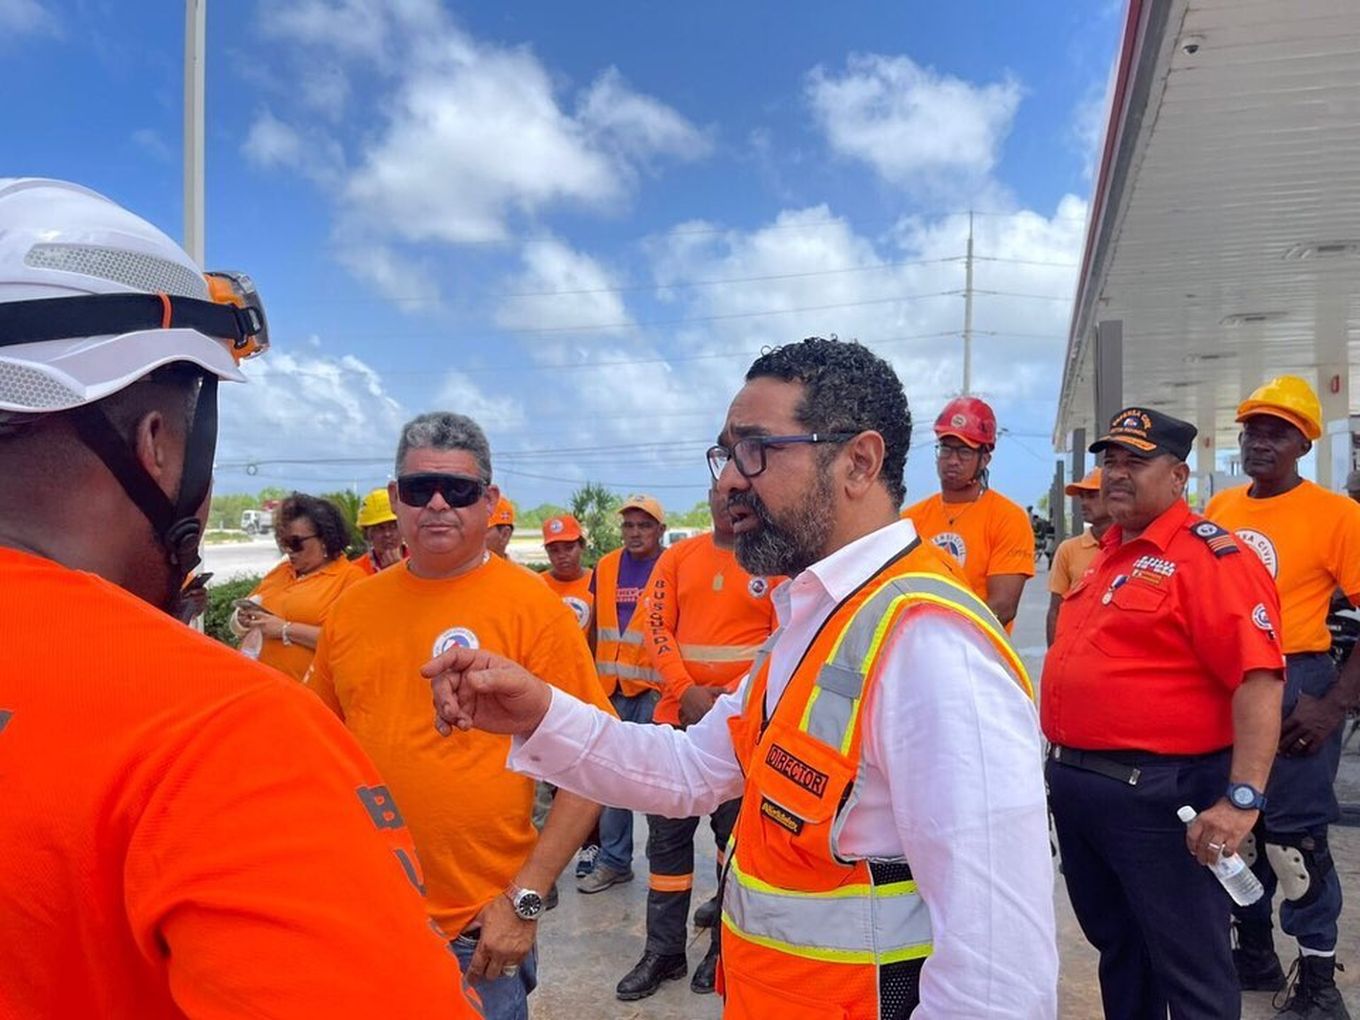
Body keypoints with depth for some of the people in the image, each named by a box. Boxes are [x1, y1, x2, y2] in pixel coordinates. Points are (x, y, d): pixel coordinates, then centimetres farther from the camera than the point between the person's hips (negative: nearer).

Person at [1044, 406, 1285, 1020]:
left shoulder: (1211, 555, -14)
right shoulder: (1108, 554, 12)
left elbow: (1258, 680, -22)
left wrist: (1242, 797, -28)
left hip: (1157, 792, -8)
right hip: (1074, 781, 9)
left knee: (1189, 967, 7)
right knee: (1114, 943, 24)